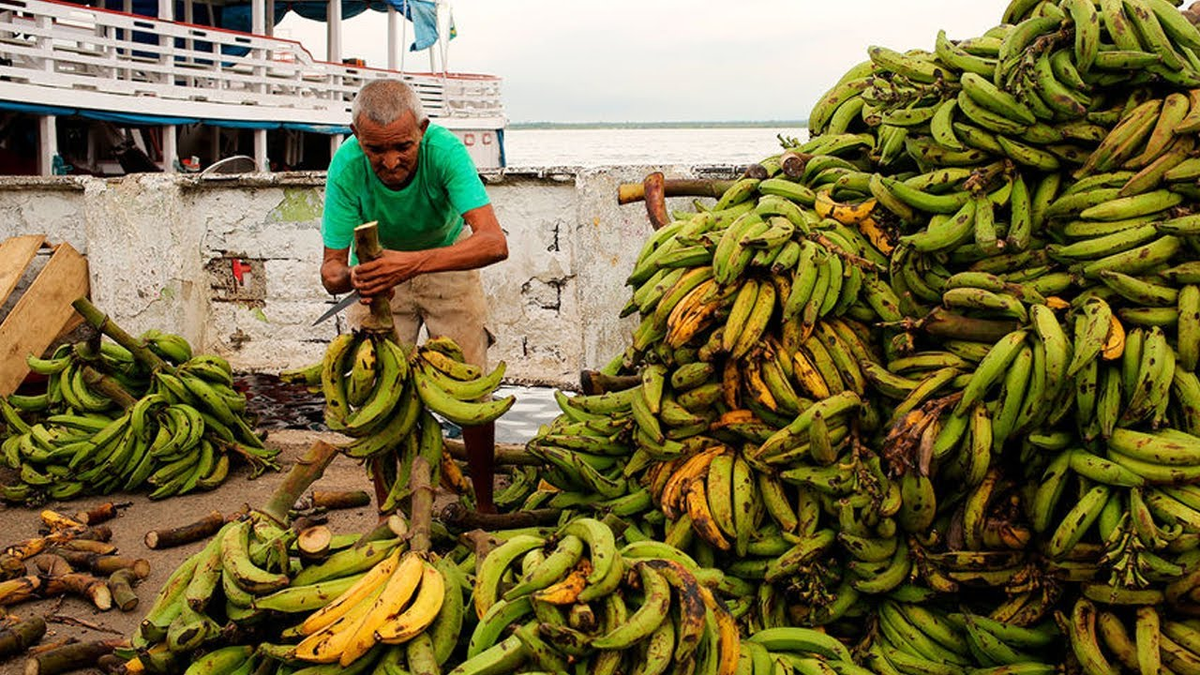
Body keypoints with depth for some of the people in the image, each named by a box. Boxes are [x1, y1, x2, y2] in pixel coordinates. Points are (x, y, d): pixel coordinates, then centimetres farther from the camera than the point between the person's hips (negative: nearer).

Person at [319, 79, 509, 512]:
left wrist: (414, 261, -59)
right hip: (379, 266, 1)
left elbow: (494, 242, -45)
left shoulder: (444, 150, -34)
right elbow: (330, 268, -25)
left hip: (447, 261, 0)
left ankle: (485, 506, 12)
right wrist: (350, 277, -49)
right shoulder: (347, 167, -30)